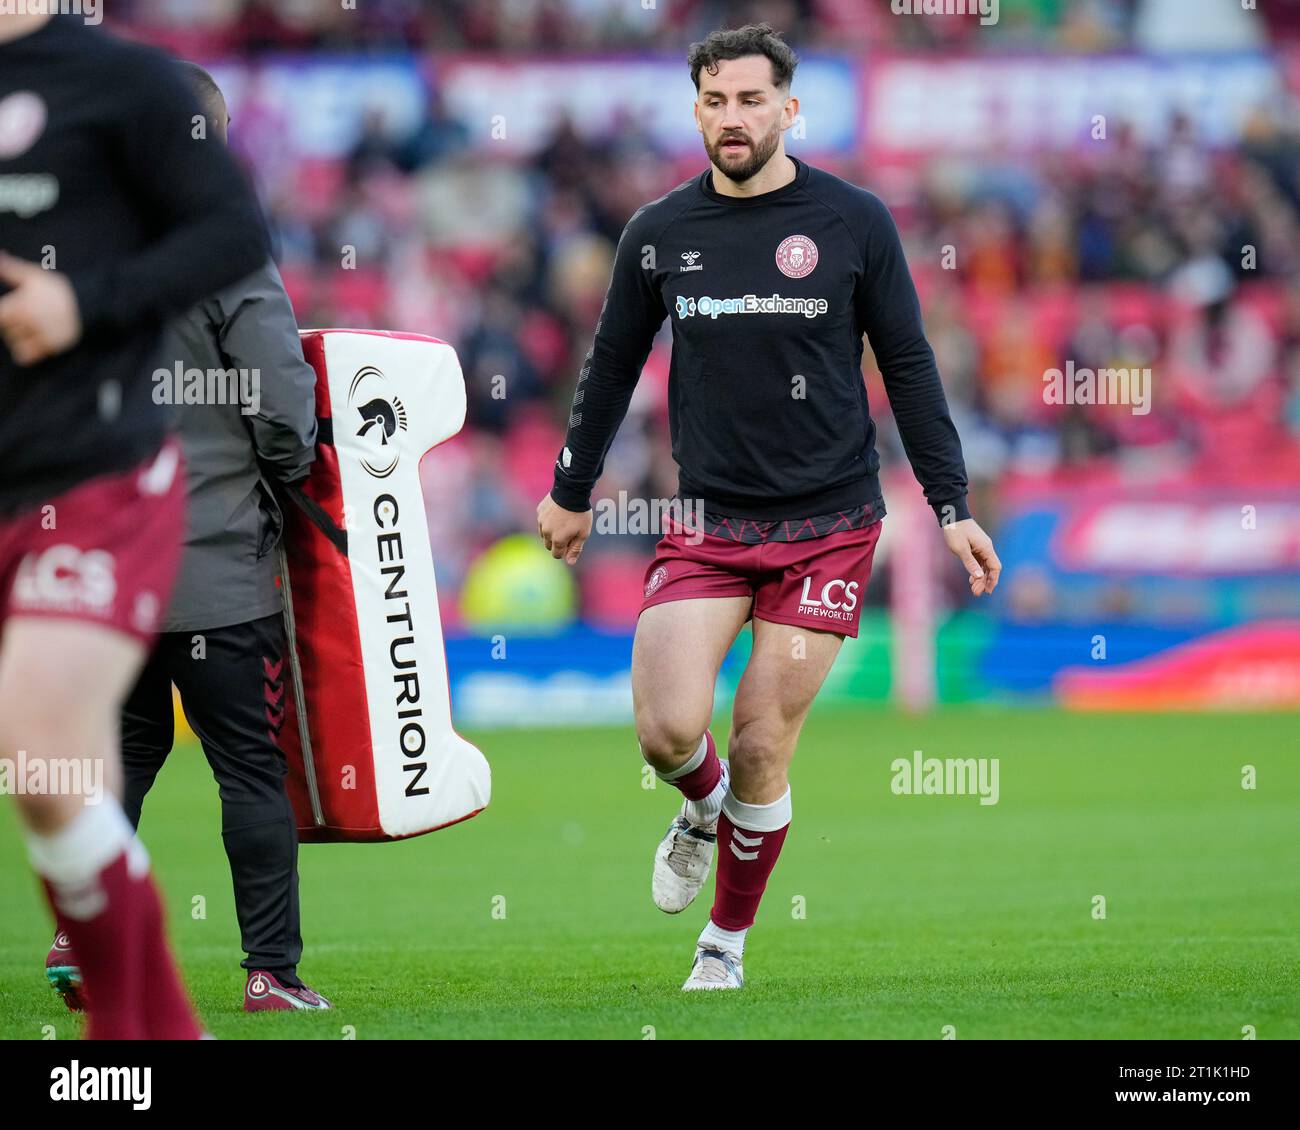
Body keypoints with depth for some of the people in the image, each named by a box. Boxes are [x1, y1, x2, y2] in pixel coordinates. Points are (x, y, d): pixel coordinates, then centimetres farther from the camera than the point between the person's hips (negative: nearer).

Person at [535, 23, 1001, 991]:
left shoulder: (853, 222, -2)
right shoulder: (660, 233, 3)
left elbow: (908, 366, 4)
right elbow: (613, 366, 16)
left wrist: (951, 506, 0)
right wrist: (571, 492, 23)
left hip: (829, 527, -1)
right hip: (708, 523, 1)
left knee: (760, 751, -4)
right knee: (668, 728, -16)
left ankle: (726, 946, 17)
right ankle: (703, 810, 21)